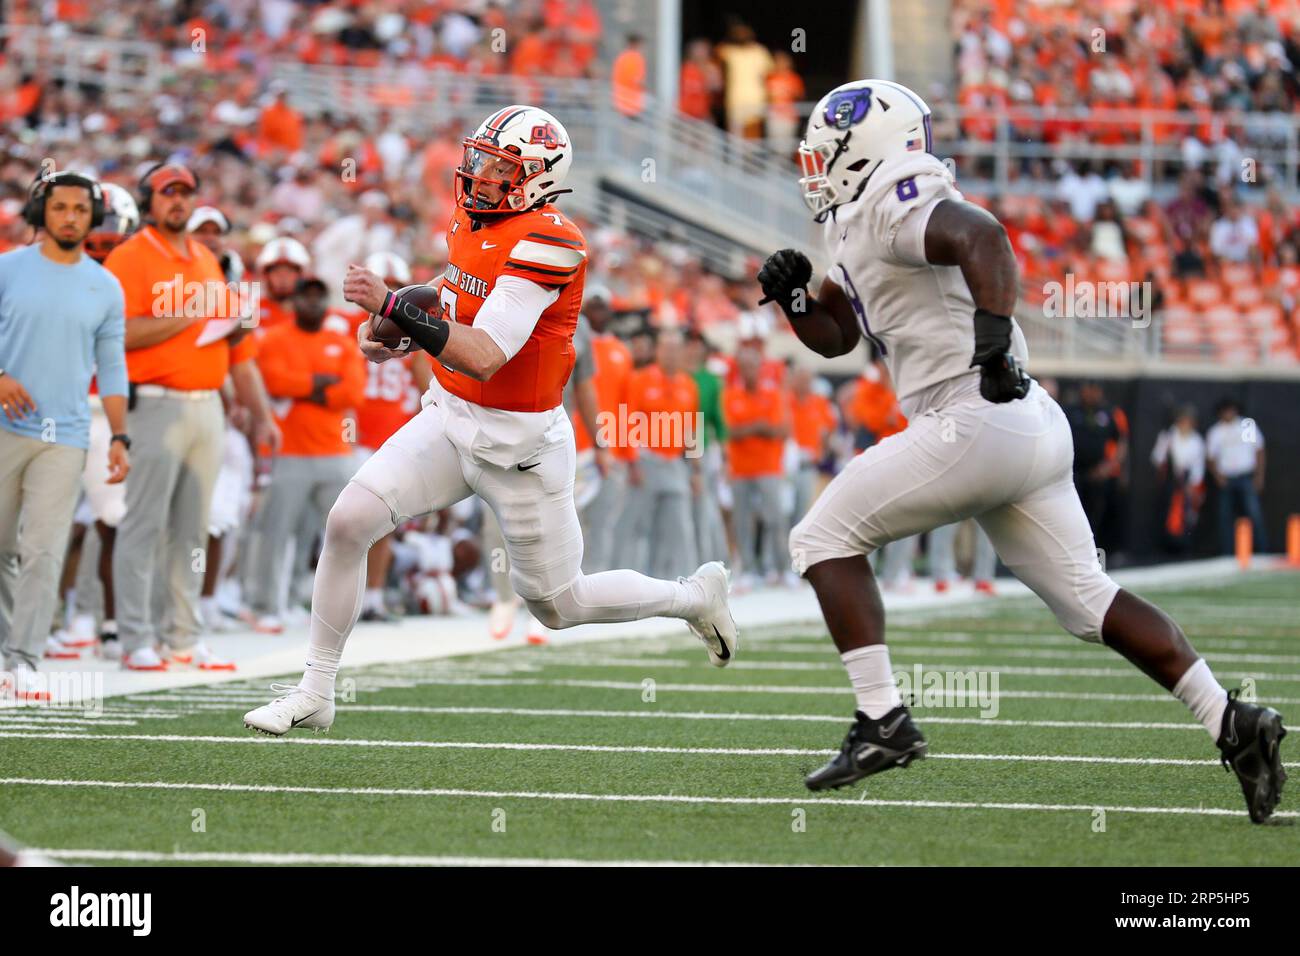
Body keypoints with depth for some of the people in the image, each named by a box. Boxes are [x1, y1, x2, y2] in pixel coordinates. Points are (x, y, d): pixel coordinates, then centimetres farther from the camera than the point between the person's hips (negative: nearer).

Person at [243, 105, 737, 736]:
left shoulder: (546, 245, -25)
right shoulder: (470, 223, 2)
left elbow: (483, 357, -33)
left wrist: (390, 305, -38)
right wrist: (389, 331, 6)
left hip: (518, 444, -7)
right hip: (450, 418, 7)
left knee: (557, 604, 8)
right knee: (347, 521, -10)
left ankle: (697, 597, 34)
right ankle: (314, 694, 0)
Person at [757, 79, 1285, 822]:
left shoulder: (890, 204, -8)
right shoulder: (860, 228, 23)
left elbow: (982, 236, -28)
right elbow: (835, 336, 33)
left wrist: (993, 339, -35)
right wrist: (795, 294, 14)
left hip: (976, 422, -10)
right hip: (1030, 429, 10)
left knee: (825, 536, 1)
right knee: (1087, 599, 10)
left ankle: (883, 721, -3)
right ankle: (1234, 724, 2)